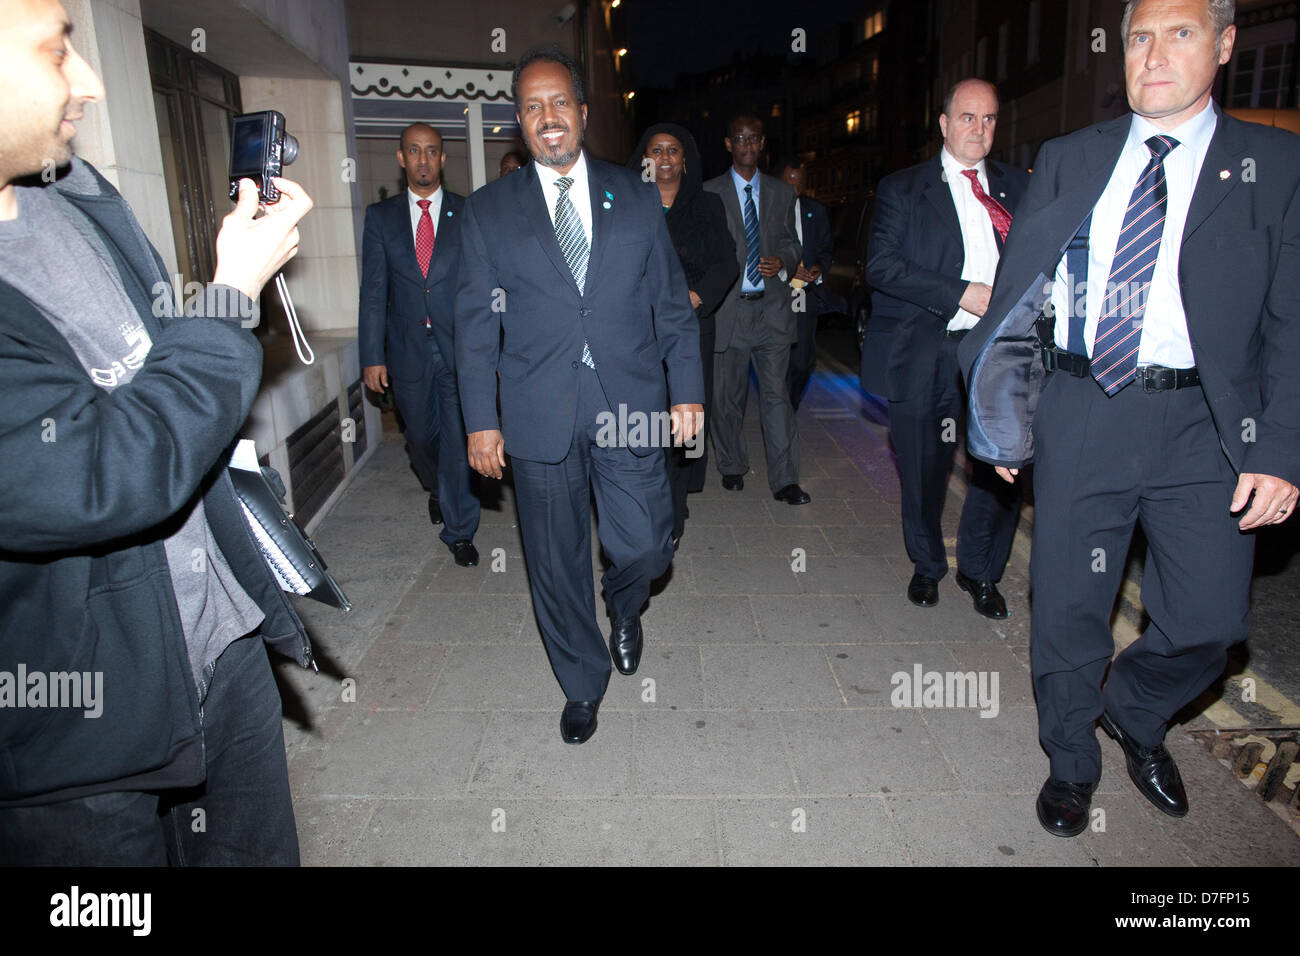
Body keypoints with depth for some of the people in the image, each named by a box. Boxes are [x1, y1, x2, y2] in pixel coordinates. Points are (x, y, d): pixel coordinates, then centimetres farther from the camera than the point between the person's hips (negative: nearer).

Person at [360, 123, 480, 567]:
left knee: (458, 439, -3)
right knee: (421, 436, 15)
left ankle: (458, 529, 10)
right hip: (408, 350, 2)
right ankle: (437, 489, 45)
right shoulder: (381, 216, 6)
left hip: (459, 347, -2)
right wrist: (372, 355, -2)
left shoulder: (468, 213, 2)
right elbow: (373, 291, 4)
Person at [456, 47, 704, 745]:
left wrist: (686, 391, 1)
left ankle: (623, 608, 40)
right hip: (540, 418, 0)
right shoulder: (488, 210, 5)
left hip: (630, 409, 1)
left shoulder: (636, 198, 9)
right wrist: (480, 420, -2)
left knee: (647, 549, 2)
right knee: (556, 566, 8)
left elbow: (672, 302, 9)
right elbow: (476, 321, 3)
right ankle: (582, 685, 32)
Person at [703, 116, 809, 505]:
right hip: (728, 308, -1)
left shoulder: (782, 193, 13)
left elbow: (792, 243, 16)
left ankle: (784, 480, 1)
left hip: (772, 308, 1)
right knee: (728, 396, 8)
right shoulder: (710, 193, 5)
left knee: (777, 393, -3)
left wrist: (783, 263, -6)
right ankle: (732, 466, 26)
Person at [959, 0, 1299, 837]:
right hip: (1078, 415, 1)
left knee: (1210, 621, 1)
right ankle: (1071, 763, 32)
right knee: (1068, 608, 8)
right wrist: (1001, 411, 3)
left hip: (1206, 428, 0)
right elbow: (1018, 288, 8)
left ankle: (1135, 716, 35)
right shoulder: (1069, 160, 9)